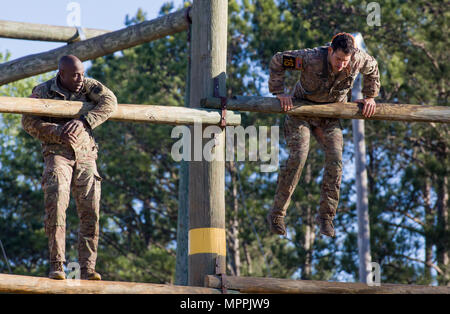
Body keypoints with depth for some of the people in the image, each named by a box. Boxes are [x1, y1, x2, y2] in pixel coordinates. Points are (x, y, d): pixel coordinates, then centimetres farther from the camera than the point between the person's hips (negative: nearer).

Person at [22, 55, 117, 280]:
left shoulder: (87, 85, 8)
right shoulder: (43, 91, 4)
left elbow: (109, 101, -7)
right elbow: (28, 122, -4)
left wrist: (83, 122, -20)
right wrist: (59, 132, -18)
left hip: (85, 154, 2)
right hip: (57, 153, -2)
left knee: (90, 211, -5)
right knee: (55, 204, -20)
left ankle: (87, 268, -1)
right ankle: (56, 265, -19)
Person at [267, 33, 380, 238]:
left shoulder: (358, 59, -19)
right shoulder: (311, 59, -30)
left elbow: (372, 69, 7)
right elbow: (277, 61, -17)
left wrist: (370, 97, 5)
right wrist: (279, 93, -18)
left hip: (329, 117, 3)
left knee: (335, 161, -15)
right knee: (298, 157, -21)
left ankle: (326, 216, -3)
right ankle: (277, 214, -10)